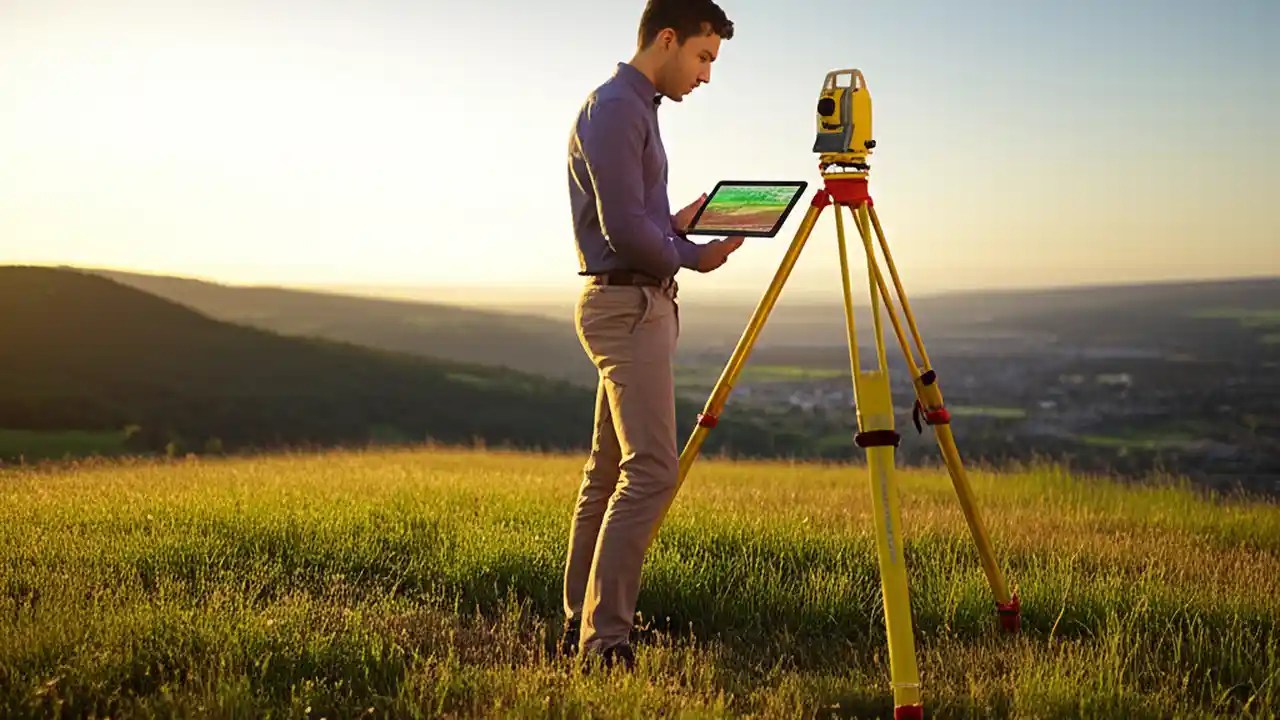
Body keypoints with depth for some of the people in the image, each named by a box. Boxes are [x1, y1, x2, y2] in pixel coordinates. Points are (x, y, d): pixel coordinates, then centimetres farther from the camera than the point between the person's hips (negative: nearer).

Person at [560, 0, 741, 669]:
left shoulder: (634, 108, 19)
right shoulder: (615, 109, -13)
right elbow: (623, 229, -20)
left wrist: (678, 223, 10)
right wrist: (693, 256, -6)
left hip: (637, 303, 11)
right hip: (627, 303, -11)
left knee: (609, 470, 11)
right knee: (651, 468, -16)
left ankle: (581, 625, 18)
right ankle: (604, 636, -15)